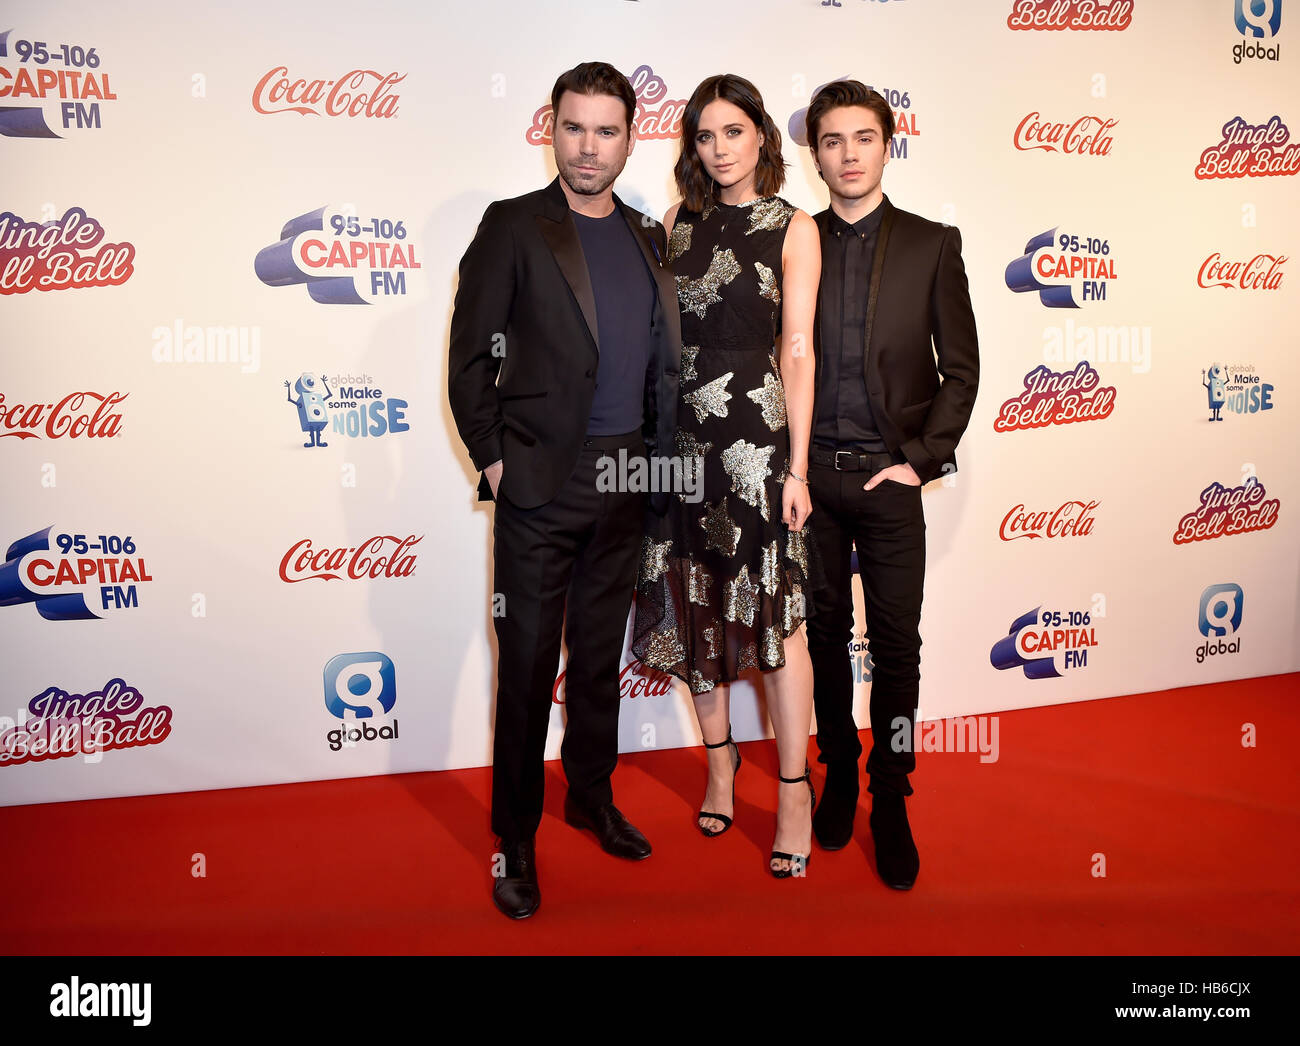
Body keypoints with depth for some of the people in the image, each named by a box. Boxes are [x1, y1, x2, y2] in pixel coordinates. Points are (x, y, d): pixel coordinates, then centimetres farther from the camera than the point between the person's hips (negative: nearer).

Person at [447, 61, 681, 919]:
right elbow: (470, 356, -4)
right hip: (542, 481, -4)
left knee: (600, 654, 16)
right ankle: (516, 839, 17)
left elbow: (660, 359, 15)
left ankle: (592, 798, 34)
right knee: (528, 663, 3)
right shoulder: (514, 227, -2)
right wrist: (491, 458, -7)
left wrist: (657, 456, 7)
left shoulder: (647, 238, 12)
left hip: (626, 481, 5)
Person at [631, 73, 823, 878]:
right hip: (683, 433, 4)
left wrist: (797, 466, -8)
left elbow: (797, 351, -4)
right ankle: (720, 759, 26)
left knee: (775, 607, -4)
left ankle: (795, 790, 6)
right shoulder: (680, 222, 12)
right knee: (697, 601, 9)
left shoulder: (793, 229, 1)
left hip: (758, 433, -4)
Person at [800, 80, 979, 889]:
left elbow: (961, 368, 2)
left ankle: (890, 801, 16)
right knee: (825, 633, 10)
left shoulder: (932, 244, 4)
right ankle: (839, 774, 28)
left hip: (890, 477, -1)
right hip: (810, 473, 1)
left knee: (897, 643, 2)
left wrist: (921, 458, -5)